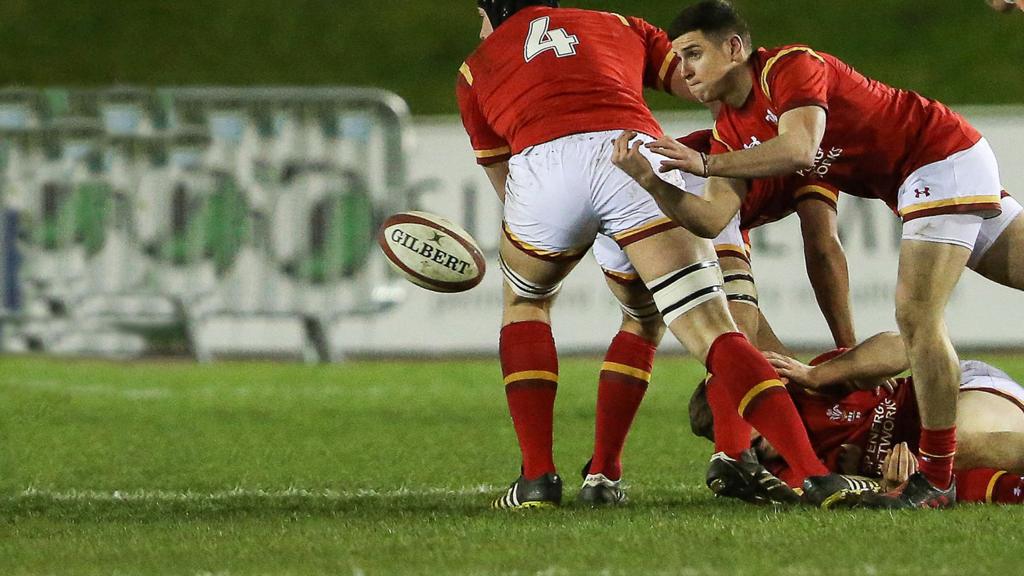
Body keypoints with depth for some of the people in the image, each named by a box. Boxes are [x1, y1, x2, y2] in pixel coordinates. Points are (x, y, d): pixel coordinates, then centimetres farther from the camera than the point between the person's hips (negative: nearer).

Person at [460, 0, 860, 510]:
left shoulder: (476, 70, 32)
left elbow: (505, 186, 35)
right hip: (637, 152, 0)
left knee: (524, 304, 29)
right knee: (713, 332, 1)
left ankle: (537, 478, 19)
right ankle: (818, 476, -14)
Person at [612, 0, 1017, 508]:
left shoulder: (790, 67, -21)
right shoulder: (731, 128, 6)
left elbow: (798, 148, -40)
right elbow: (713, 218, -8)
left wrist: (705, 164, -41)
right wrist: (654, 185, -24)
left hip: (946, 157, -10)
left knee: (917, 315, -18)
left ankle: (936, 478, -13)